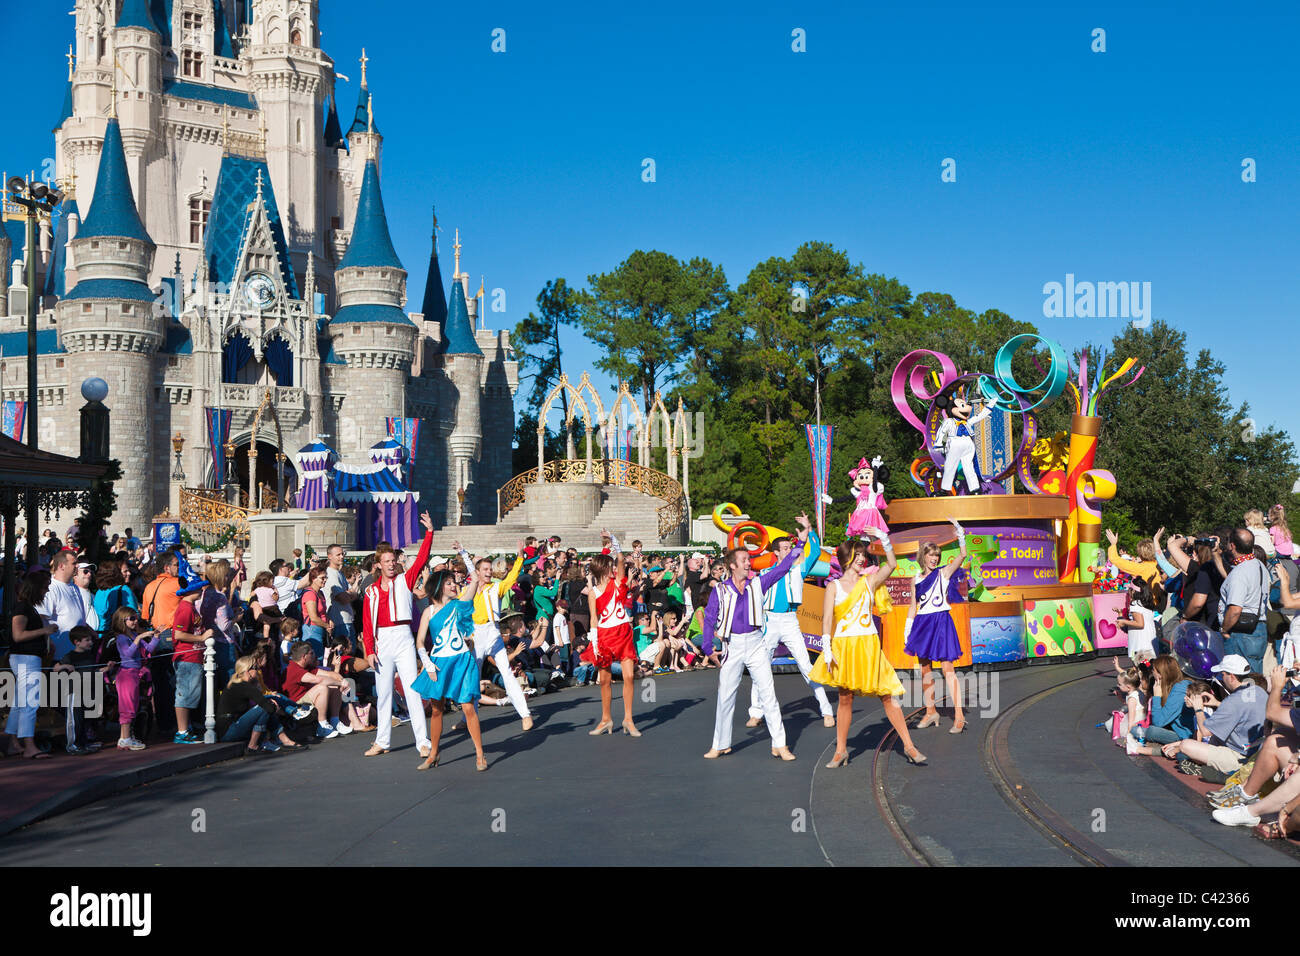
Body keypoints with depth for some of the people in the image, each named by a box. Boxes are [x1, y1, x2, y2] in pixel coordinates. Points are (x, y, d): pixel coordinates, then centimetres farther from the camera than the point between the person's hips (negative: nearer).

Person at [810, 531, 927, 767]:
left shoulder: (869, 581, 10)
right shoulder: (834, 586, 4)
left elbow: (892, 565, -1)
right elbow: (827, 617, -3)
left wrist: (884, 539, -9)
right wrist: (826, 649, -12)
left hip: (869, 645, 1)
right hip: (843, 646, -1)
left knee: (887, 695, -1)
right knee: (845, 698, 3)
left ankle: (909, 747, 3)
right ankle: (841, 751, 13)